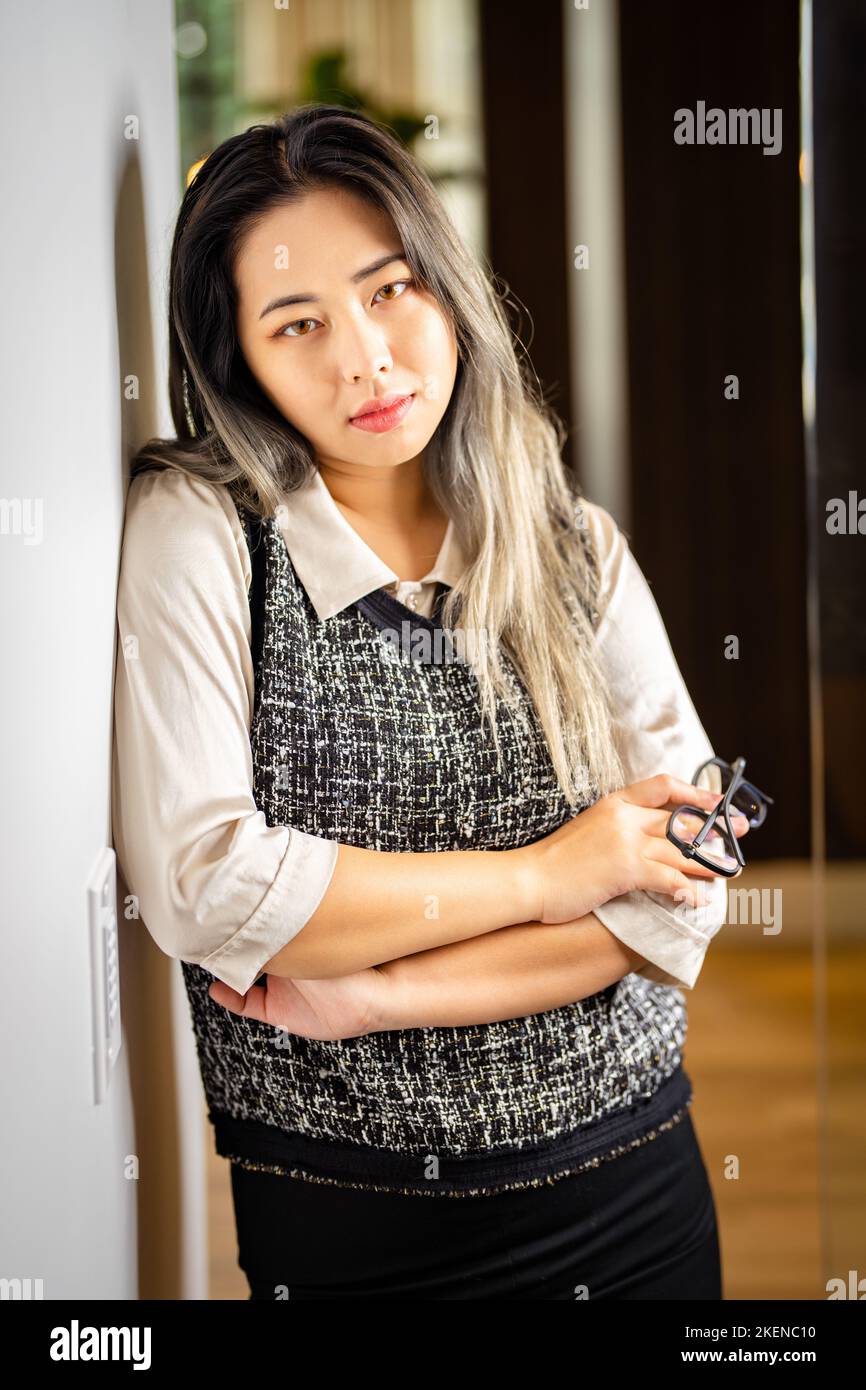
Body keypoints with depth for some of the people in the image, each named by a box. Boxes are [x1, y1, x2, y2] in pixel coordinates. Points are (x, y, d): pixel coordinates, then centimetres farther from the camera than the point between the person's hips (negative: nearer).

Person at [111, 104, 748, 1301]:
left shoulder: (579, 552, 0)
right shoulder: (195, 534, -9)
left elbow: (678, 899, -7)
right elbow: (200, 888, -20)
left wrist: (370, 993, -16)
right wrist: (544, 875, -13)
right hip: (337, 1220, -3)